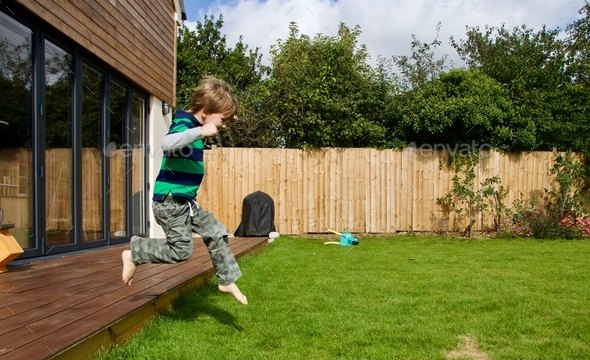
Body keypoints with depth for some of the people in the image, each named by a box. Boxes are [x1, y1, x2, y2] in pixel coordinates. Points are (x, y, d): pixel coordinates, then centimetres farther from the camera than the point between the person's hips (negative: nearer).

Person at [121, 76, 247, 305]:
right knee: (181, 250, -6)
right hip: (169, 201, -10)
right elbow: (166, 143, -41)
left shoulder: (193, 125, 11)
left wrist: (225, 120, 21)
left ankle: (227, 281, 21)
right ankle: (133, 254, 12)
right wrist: (200, 132, -44)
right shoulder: (184, 125, -18)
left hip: (185, 202, 10)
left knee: (217, 234, 10)